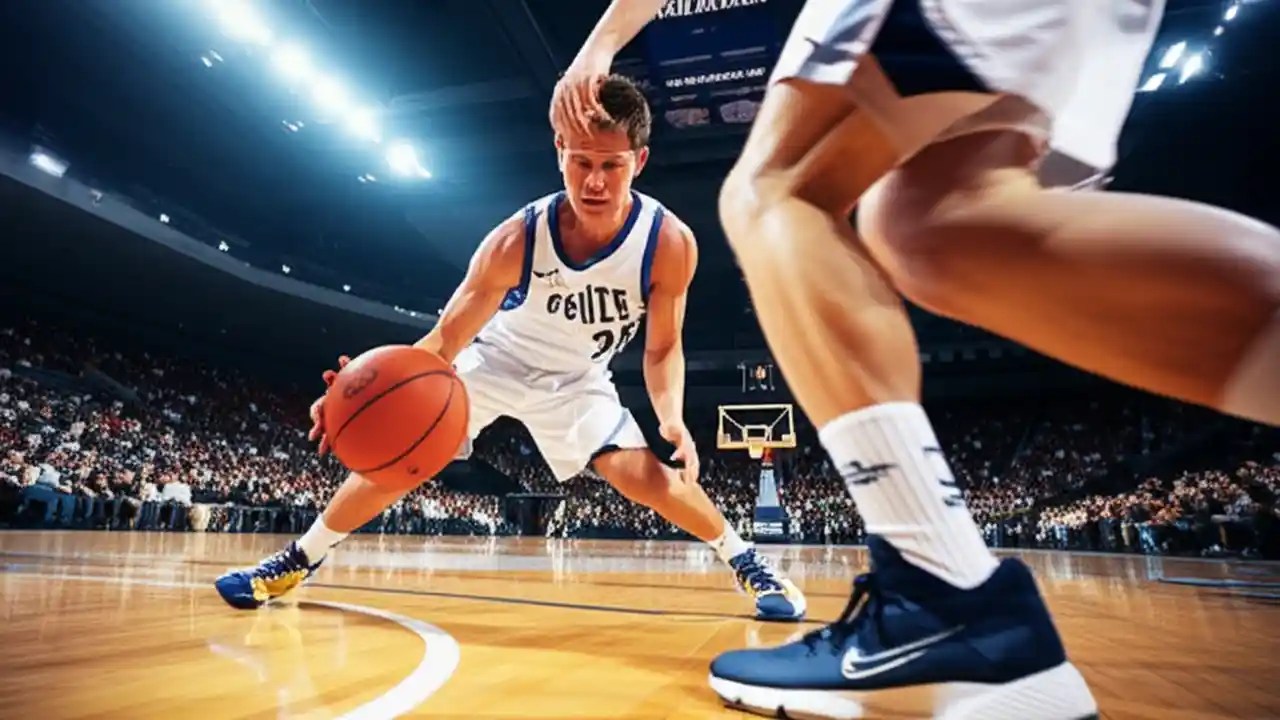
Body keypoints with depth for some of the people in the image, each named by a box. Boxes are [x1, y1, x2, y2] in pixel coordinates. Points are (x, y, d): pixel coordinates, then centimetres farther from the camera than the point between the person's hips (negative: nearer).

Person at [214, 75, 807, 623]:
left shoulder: (670, 242, -29)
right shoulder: (516, 241, -33)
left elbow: (663, 349, -16)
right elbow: (446, 339, -28)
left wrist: (673, 419, -35)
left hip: (577, 379, 0)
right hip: (496, 359, 0)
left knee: (645, 475, -16)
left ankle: (745, 561, 8)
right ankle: (298, 560, 19)